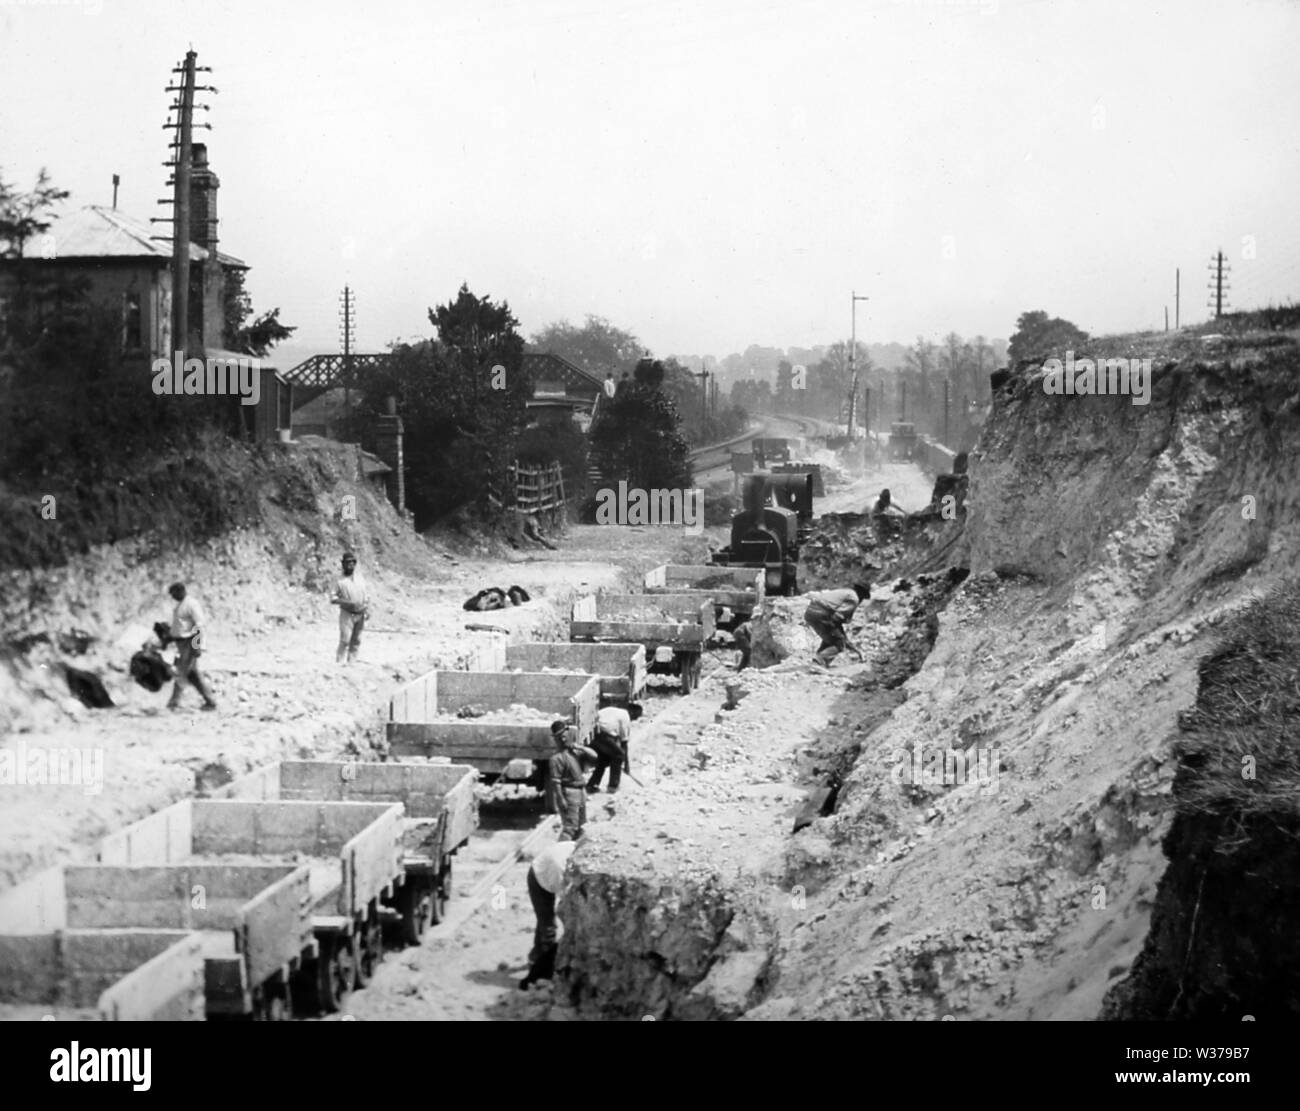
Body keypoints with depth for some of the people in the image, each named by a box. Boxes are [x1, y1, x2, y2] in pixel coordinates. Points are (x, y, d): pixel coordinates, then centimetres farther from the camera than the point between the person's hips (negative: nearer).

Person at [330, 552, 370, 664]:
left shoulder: (360, 579, 12)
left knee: (356, 641, 4)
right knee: (345, 640, -12)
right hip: (347, 614, -5)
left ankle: (352, 662, 9)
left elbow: (367, 595, 18)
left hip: (360, 614, 5)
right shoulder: (340, 581, -2)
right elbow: (333, 599, -6)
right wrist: (347, 602, -19)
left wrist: (367, 608, 2)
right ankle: (339, 662, -9)